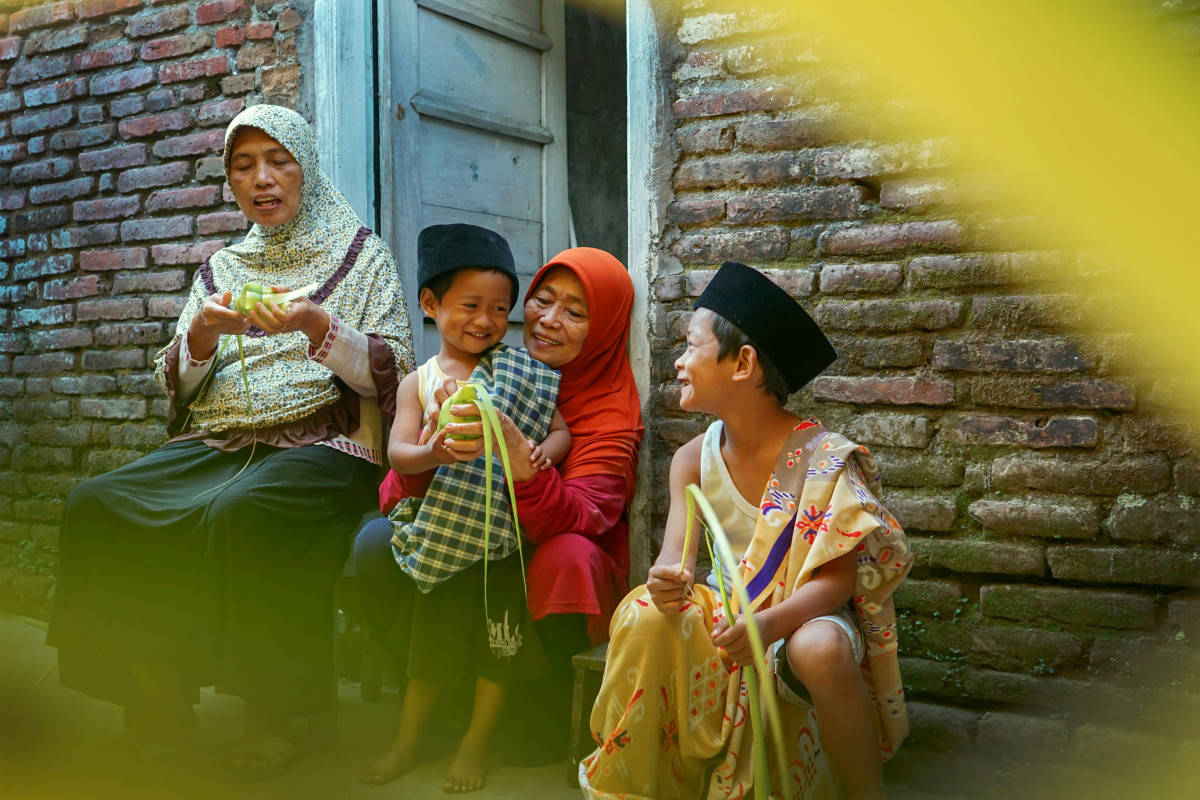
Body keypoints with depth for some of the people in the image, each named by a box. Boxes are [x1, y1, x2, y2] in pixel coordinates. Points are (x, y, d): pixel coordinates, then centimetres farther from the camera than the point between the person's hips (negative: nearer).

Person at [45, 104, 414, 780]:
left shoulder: (362, 255, 10)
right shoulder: (222, 268, 22)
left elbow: (394, 375, -1)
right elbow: (174, 386, 16)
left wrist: (318, 327, -17)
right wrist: (203, 334, -5)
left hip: (322, 441, -4)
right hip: (216, 442, 5)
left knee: (238, 515, -37)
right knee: (94, 505, -22)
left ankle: (270, 717, -19)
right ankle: (158, 693, -11)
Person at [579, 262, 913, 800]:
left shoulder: (821, 457, -15)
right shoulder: (692, 461, -2)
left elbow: (838, 577, -19)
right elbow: (676, 561, -9)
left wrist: (771, 623, -37)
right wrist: (667, 582, -35)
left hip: (803, 618, -4)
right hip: (726, 612, 4)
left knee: (820, 649, -38)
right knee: (643, 616, -24)